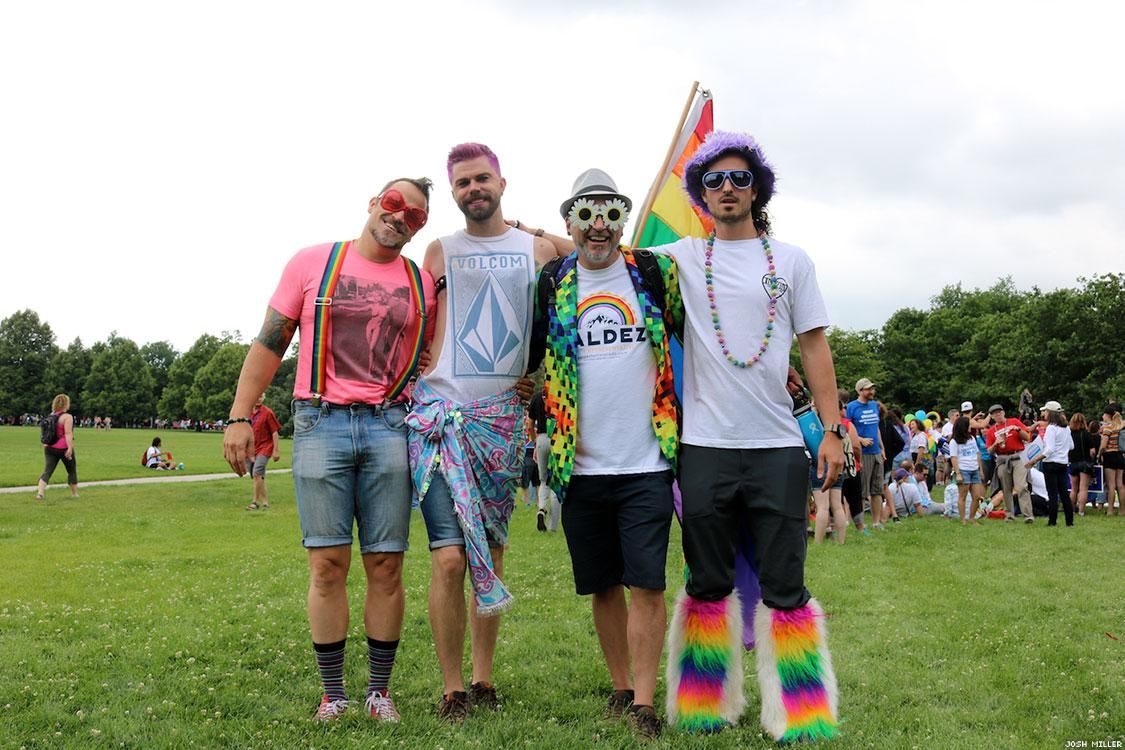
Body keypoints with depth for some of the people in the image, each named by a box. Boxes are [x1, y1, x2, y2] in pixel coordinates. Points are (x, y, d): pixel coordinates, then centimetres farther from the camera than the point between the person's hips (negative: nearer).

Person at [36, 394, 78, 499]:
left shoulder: (51, 415, 11)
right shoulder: (67, 417, -11)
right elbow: (68, 433, -20)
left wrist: (45, 445, 30)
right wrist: (70, 448, -24)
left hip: (50, 448, 5)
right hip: (64, 448, -5)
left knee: (47, 471, -1)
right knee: (72, 471, 13)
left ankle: (40, 492, -21)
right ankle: (74, 494, 23)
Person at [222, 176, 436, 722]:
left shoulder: (422, 283, 12)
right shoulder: (313, 263, 6)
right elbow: (270, 342, 4)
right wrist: (240, 416, -2)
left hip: (390, 426, 2)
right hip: (321, 424, -1)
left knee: (385, 565, 3)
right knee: (327, 564, -1)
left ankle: (379, 691, 15)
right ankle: (332, 694, 11)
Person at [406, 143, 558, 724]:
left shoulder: (539, 250, 10)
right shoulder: (440, 251, 10)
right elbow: (426, 330, 11)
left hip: (505, 416, 2)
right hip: (444, 414, -1)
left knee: (491, 554, 8)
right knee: (450, 558, -10)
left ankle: (483, 681, 19)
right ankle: (452, 690, 2)